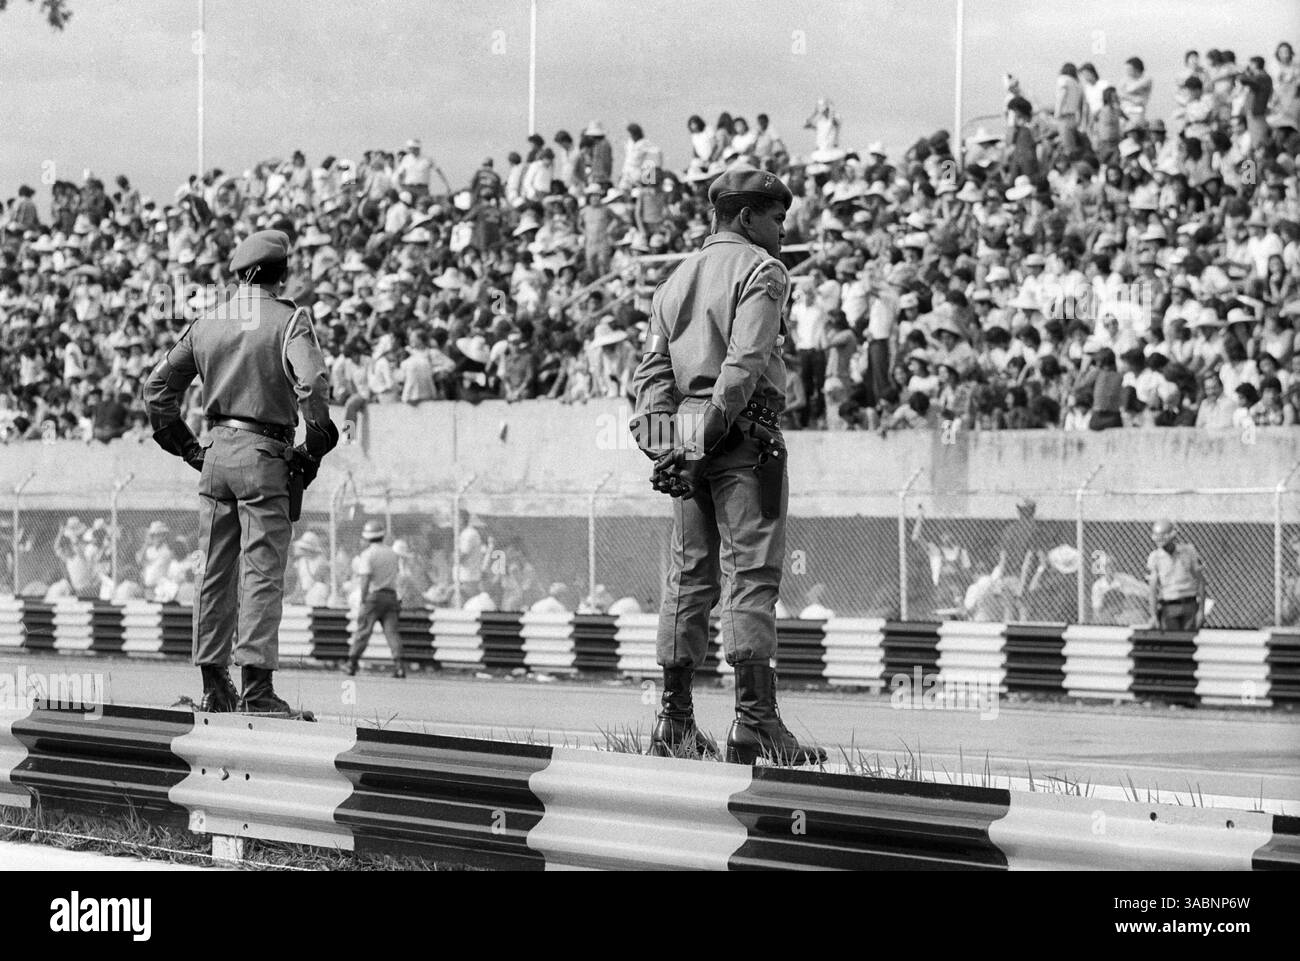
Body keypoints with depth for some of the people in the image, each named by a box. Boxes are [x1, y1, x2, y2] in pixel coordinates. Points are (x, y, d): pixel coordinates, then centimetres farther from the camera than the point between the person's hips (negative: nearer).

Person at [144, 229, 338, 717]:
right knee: (262, 572, -7)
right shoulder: (288, 320, -7)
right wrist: (317, 445, -9)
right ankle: (257, 689, -13)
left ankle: (214, 685, 14)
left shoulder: (207, 323, 10)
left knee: (215, 572, 11)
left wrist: (186, 447, 18)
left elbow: (157, 387, 13)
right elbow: (312, 384, -22)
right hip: (265, 456, -6)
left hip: (216, 453, 6)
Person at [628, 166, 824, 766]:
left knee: (691, 577, 11)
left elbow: (651, 371, 11)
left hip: (684, 433, 7)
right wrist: (708, 440, -16)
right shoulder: (760, 270, -2)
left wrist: (667, 446, 0)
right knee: (753, 574, -9)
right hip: (744, 435, -7)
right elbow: (744, 365, -16)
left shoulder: (677, 278, 21)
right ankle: (755, 721, -16)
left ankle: (675, 722, 11)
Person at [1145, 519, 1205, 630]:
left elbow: (1201, 581, 4)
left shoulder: (1189, 551, 1)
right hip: (1169, 608, -1)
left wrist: (1201, 610, -2)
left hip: (1189, 606, 1)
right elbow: (1153, 588, -7)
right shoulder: (1154, 557, -1)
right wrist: (1153, 616, -16)